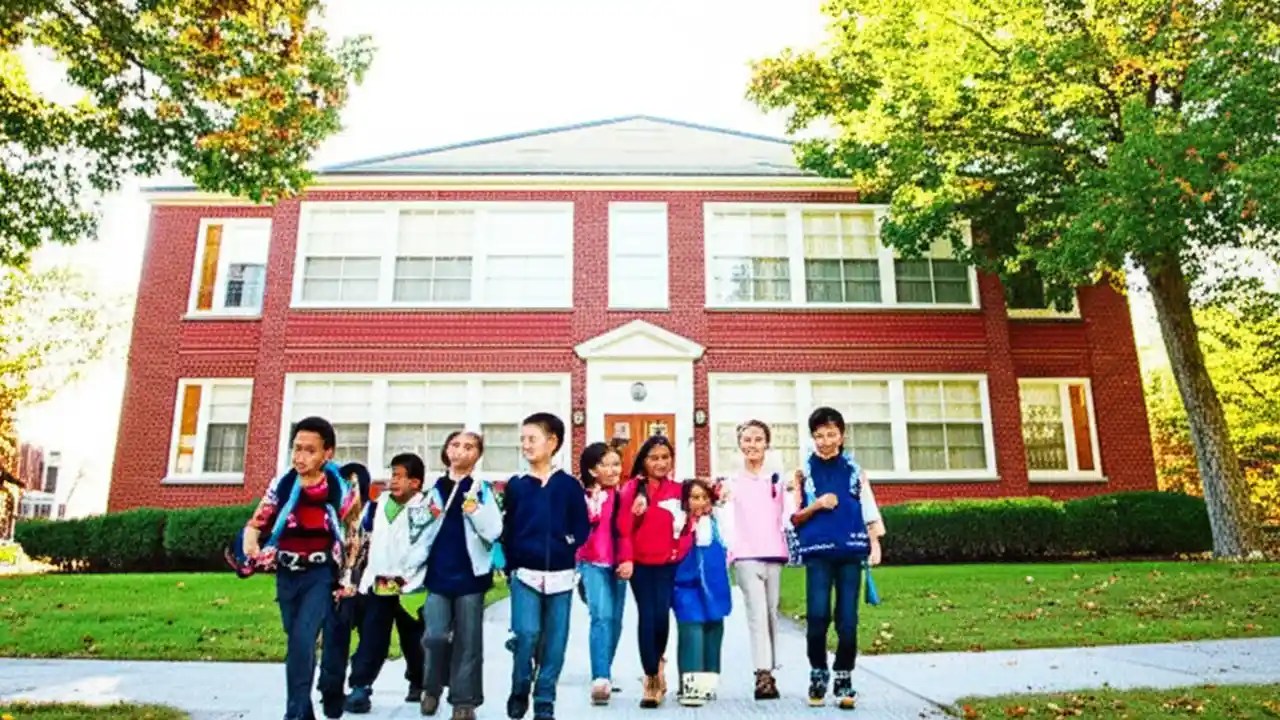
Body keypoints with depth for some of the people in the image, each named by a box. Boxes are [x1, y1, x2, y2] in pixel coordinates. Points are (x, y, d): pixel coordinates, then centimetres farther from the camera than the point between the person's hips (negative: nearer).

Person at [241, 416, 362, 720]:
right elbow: (255, 524, 3)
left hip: (322, 574, -4)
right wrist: (251, 548, -19)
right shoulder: (281, 485, -4)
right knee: (299, 644, 13)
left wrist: (347, 576, -1)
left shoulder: (341, 490, -9)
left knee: (302, 639, -19)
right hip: (287, 574, 4)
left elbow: (354, 535, 1)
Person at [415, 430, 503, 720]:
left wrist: (475, 510, -21)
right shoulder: (433, 488, 8)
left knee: (468, 641, 4)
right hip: (438, 574, 2)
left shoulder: (482, 490, 1)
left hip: (470, 574, -1)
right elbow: (420, 533, 12)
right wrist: (430, 517, -8)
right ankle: (432, 687, 25)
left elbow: (493, 531, -7)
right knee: (435, 636, -2)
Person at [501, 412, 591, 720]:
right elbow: (507, 530, 6)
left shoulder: (569, 485, 1)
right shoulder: (516, 486, 4)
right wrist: (512, 563, -2)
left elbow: (582, 528, 5)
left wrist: (568, 552, -8)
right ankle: (519, 692, 14)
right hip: (526, 575, 0)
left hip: (560, 576, 0)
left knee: (554, 641, 5)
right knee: (527, 634, -11)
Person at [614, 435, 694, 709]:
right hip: (640, 563, -1)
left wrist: (682, 550, -5)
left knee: (661, 615, -7)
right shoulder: (632, 488, -2)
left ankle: (657, 662, 24)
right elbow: (624, 527, -6)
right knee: (647, 616, -4)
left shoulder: (677, 490, 5)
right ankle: (652, 678, 9)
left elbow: (686, 527, 10)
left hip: (668, 563, 1)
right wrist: (626, 559, -15)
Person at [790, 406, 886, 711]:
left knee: (847, 619, 1)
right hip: (817, 552, -1)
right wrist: (817, 505, -9)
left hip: (850, 550, 1)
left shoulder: (855, 469, 10)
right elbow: (794, 518, 8)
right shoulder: (804, 471, 8)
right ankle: (818, 674, 13)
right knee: (817, 616, -8)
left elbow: (869, 509, 9)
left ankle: (844, 680, 14)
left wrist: (875, 544, -2)